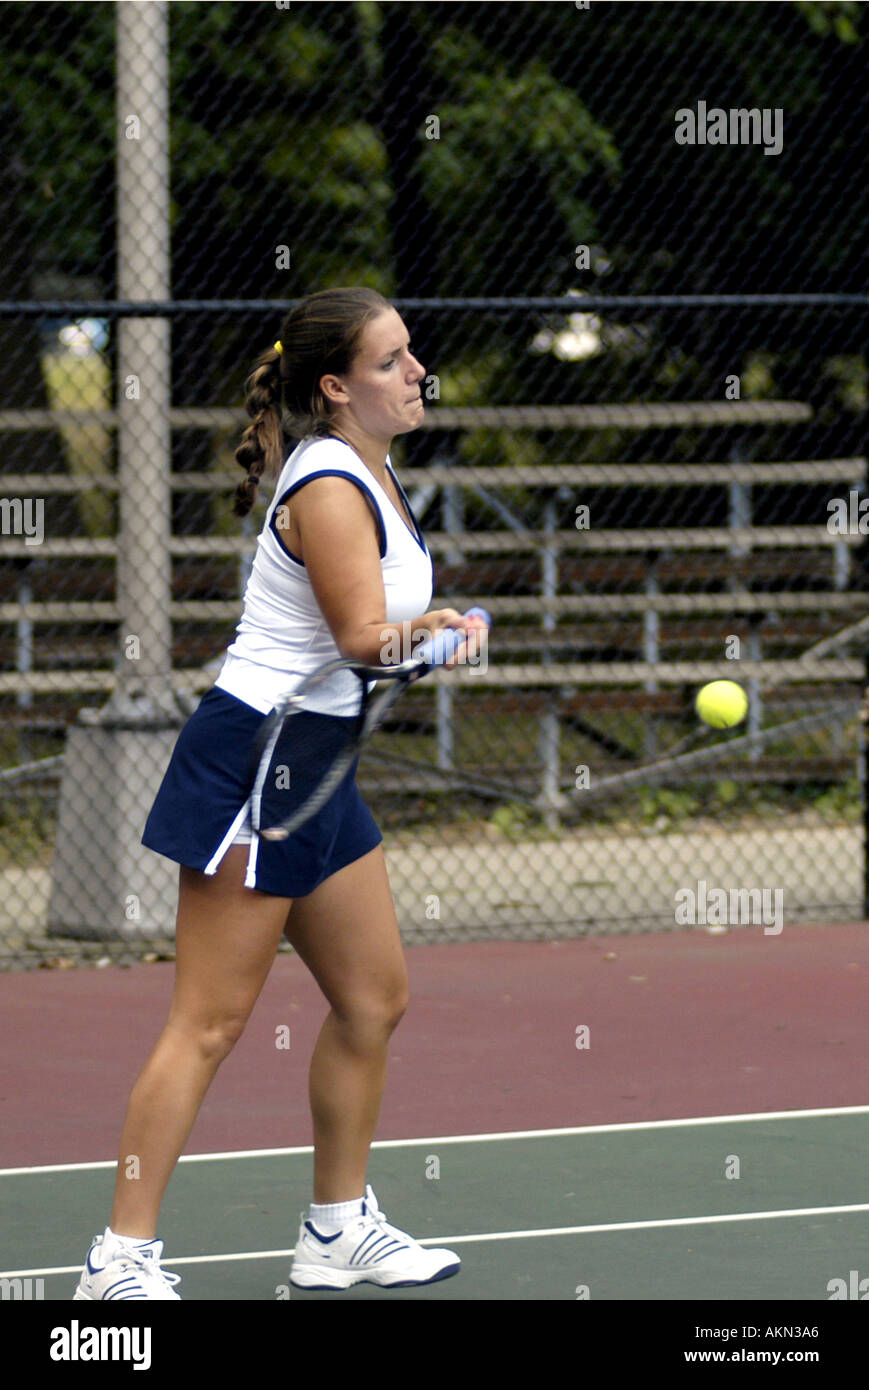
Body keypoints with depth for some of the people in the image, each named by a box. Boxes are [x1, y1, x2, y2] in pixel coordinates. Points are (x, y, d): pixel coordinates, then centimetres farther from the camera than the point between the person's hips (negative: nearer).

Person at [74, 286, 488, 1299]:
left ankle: (337, 1232, 26)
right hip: (249, 760, -10)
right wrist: (430, 631, -36)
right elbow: (363, 635, -24)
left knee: (373, 1000, 14)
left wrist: (428, 628, 11)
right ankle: (122, 1259, -6)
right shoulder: (328, 488, -17)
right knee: (210, 1023, -9)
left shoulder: (369, 473, 13)